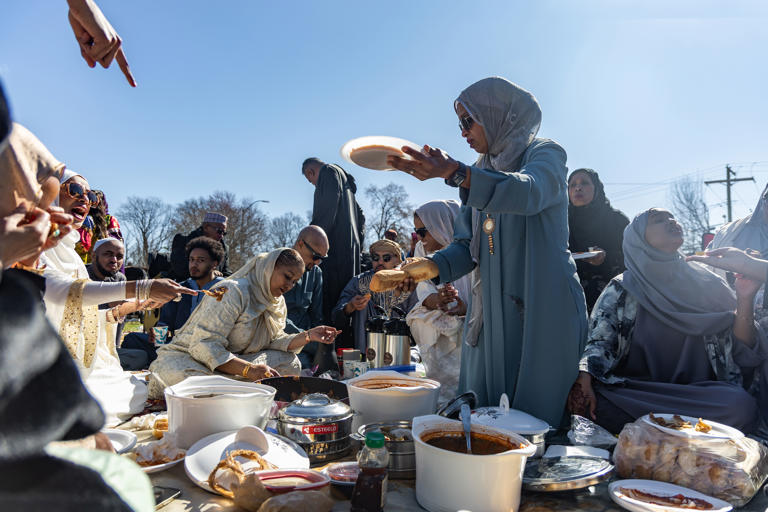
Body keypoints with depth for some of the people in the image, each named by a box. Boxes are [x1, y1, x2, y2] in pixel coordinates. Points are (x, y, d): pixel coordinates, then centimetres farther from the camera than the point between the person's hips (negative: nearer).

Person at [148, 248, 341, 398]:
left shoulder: (277, 302, 8)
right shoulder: (233, 292, -22)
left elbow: (274, 342, 5)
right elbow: (204, 346, -28)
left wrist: (307, 336, -11)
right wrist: (248, 369, -37)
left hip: (232, 362, 8)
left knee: (289, 362, -9)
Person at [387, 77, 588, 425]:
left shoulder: (545, 154, -1)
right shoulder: (481, 173, 18)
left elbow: (528, 192, -26)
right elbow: (468, 246, 11)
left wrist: (455, 173, -40)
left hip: (543, 309, -6)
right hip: (490, 311, 6)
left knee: (536, 419, -6)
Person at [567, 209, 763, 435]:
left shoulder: (705, 283, 9)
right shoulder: (621, 289, 4)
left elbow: (742, 350, 7)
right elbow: (598, 340, -6)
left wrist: (745, 300, -10)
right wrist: (583, 380, -25)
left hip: (698, 391, 3)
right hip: (636, 389, -2)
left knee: (741, 405, -30)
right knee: (590, 401, -32)